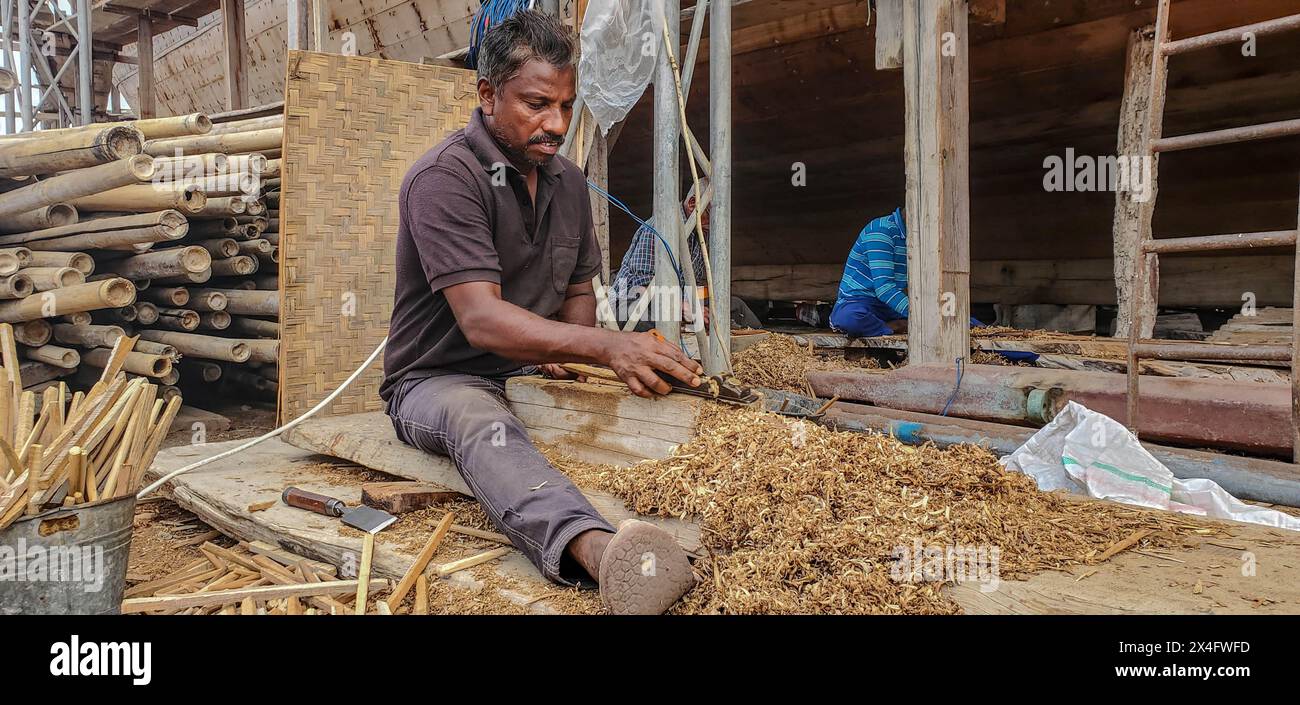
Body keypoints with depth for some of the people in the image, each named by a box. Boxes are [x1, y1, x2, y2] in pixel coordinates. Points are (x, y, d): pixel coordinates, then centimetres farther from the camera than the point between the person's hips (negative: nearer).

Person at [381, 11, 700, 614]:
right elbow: (481, 319, -29)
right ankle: (595, 550, -68)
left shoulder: (569, 183, 8)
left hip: (531, 375, 9)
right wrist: (606, 346, -43)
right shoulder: (445, 177, -17)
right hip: (438, 381, -8)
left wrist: (570, 353, -5)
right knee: (483, 425, -43)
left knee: (653, 394, -13)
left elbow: (578, 291, 19)